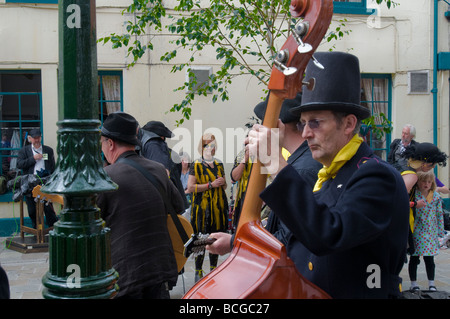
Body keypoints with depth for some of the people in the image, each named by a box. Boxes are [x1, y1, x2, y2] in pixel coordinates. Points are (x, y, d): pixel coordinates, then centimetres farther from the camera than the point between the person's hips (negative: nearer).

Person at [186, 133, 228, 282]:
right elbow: (190, 187, -12)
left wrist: (222, 183, 0)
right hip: (202, 207, -6)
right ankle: (198, 271, 4)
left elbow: (224, 186, 24)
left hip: (218, 207, 6)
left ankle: (214, 269, 19)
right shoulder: (197, 165, -3)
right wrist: (211, 185, -15)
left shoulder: (219, 165, 15)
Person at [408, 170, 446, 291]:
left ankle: (431, 284, 19)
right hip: (416, 232, -2)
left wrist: (441, 231, 7)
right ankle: (413, 284, 19)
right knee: (414, 259, 8)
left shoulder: (436, 196, 3)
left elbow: (439, 214, 8)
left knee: (429, 259, 6)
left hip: (431, 232, 2)